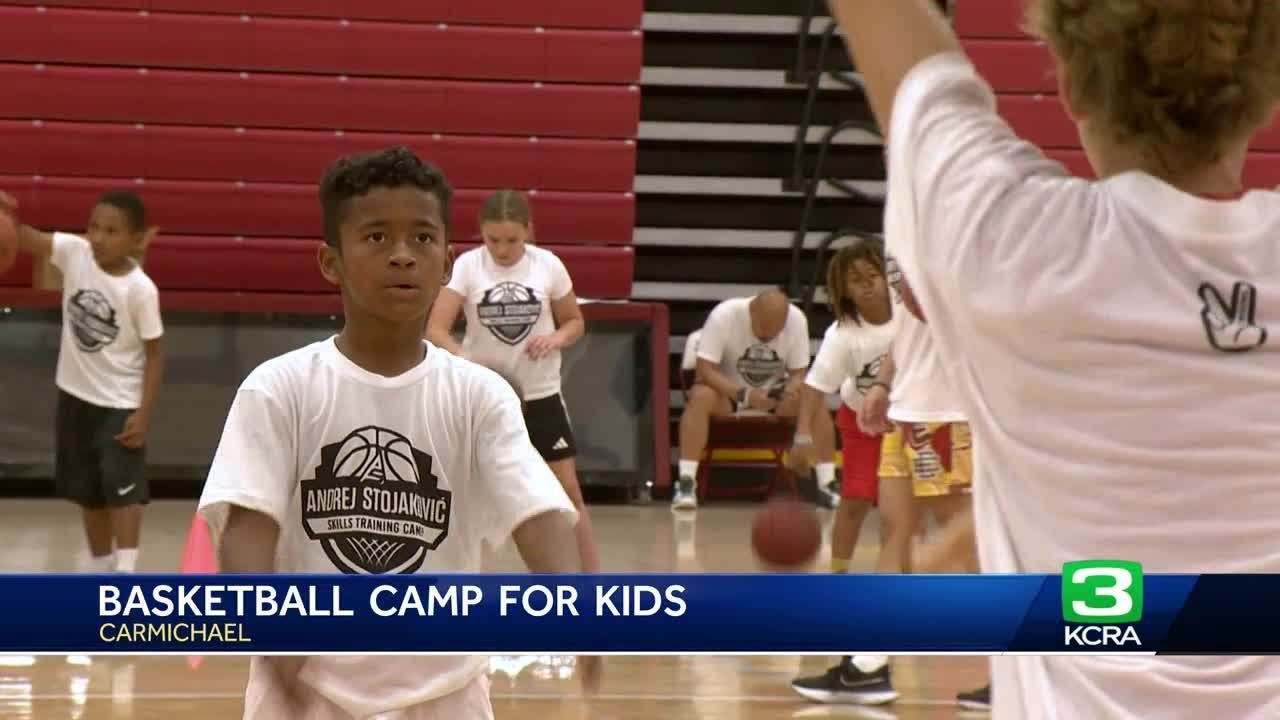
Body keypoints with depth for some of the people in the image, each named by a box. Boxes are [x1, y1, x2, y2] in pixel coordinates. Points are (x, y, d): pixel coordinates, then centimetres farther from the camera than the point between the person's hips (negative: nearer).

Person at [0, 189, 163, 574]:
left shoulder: (140, 289, -20)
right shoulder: (75, 252, -10)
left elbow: (155, 354, -13)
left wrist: (143, 414, -16)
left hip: (120, 403, -5)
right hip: (76, 394, 5)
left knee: (123, 487, -14)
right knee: (88, 489, 17)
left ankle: (125, 573, -16)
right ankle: (100, 565, 32)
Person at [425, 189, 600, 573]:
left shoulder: (548, 265, -6)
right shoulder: (467, 266, -10)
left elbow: (575, 322, 7)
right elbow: (436, 330, -18)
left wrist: (556, 338, -16)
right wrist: (467, 361, -35)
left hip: (540, 395, 1)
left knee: (568, 492, -1)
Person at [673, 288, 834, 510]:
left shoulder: (797, 320, -15)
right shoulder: (724, 315, -24)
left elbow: (799, 373, -7)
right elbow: (706, 369, -25)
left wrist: (791, 392, -31)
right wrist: (744, 394, -38)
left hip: (775, 394, 3)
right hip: (728, 390, -3)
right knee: (701, 397, -36)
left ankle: (827, 486, -16)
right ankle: (686, 484, -34)